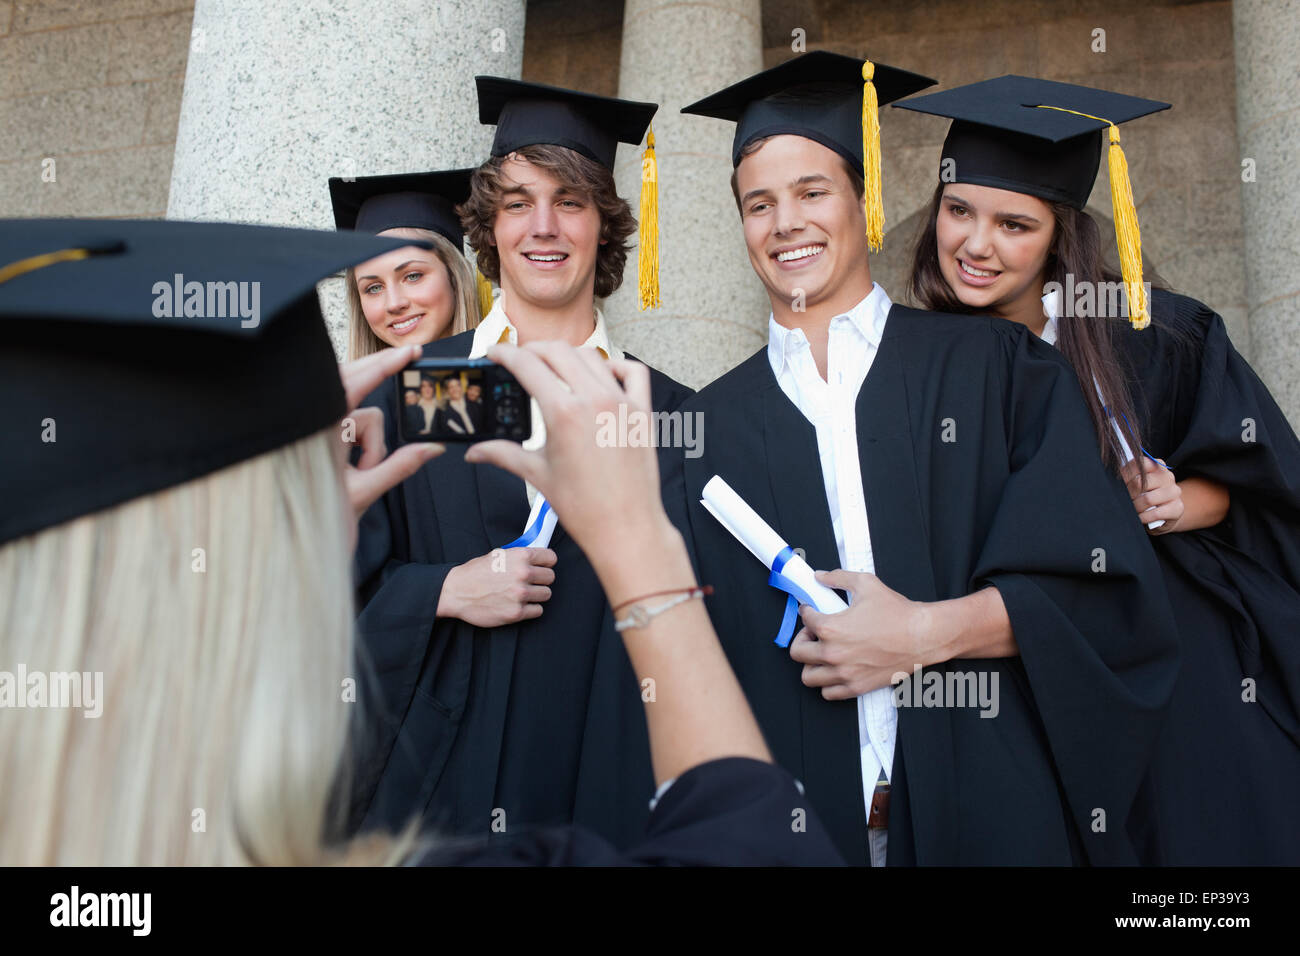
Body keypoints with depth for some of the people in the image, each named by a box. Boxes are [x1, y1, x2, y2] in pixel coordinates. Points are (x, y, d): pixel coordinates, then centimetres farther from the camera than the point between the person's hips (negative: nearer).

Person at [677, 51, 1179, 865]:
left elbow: (1107, 584, -5)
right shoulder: (712, 427, 3)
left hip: (994, 808, -1)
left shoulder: (993, 368, 0)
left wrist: (929, 632, -16)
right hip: (793, 821, 1)